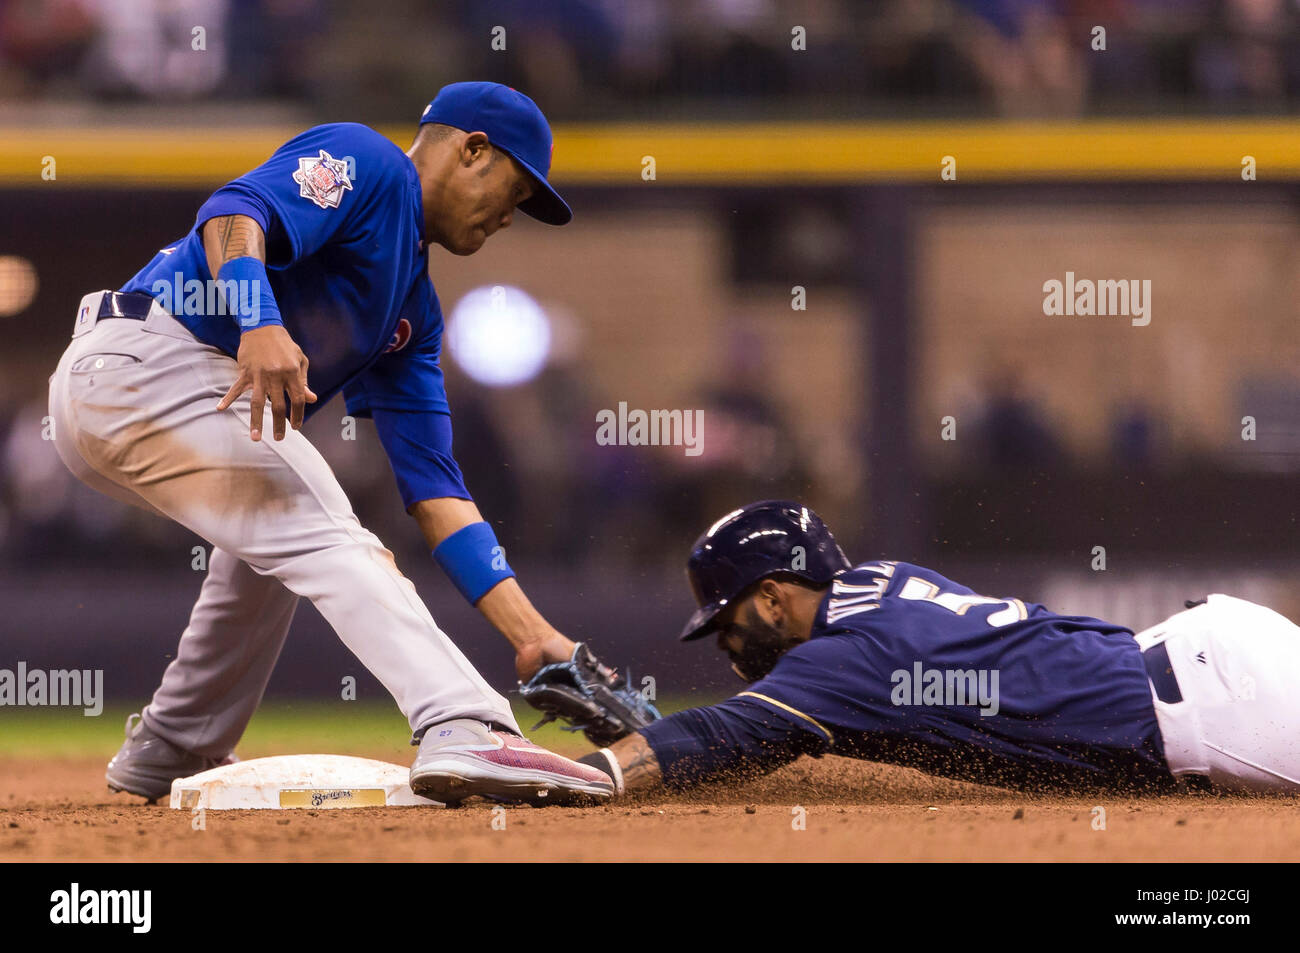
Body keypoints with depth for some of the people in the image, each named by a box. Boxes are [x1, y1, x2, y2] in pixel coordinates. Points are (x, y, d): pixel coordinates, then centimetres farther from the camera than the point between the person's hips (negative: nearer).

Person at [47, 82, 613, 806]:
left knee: (273, 537, 30)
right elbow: (233, 213, -19)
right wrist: (260, 324, -39)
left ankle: (168, 756, 40)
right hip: (149, 362, -11)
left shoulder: (414, 310, 25)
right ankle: (464, 732, -35)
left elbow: (432, 487, 19)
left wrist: (532, 634, 9)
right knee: (326, 541, -19)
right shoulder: (368, 163, 0)